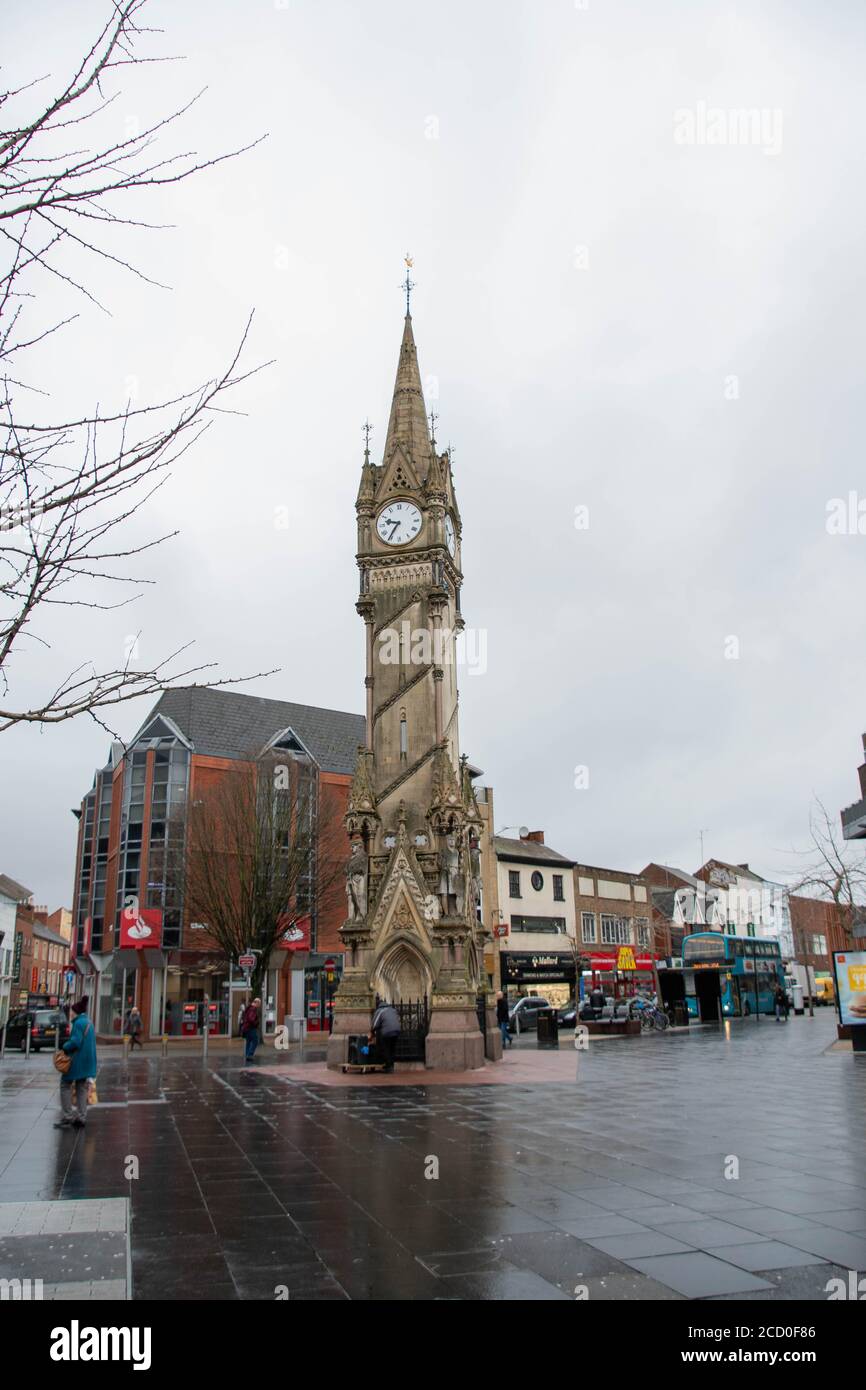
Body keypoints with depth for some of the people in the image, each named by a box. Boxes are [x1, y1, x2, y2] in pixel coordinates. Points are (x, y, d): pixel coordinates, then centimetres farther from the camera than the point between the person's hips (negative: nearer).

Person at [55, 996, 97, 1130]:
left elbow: (75, 1042, -24)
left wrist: (65, 1047, -8)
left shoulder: (78, 1023, -15)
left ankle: (66, 1118, 3)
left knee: (65, 1085, 4)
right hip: (87, 1060, 9)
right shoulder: (89, 1023, 13)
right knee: (82, 1088, 13)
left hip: (77, 1061, -9)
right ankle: (80, 1118, 15)